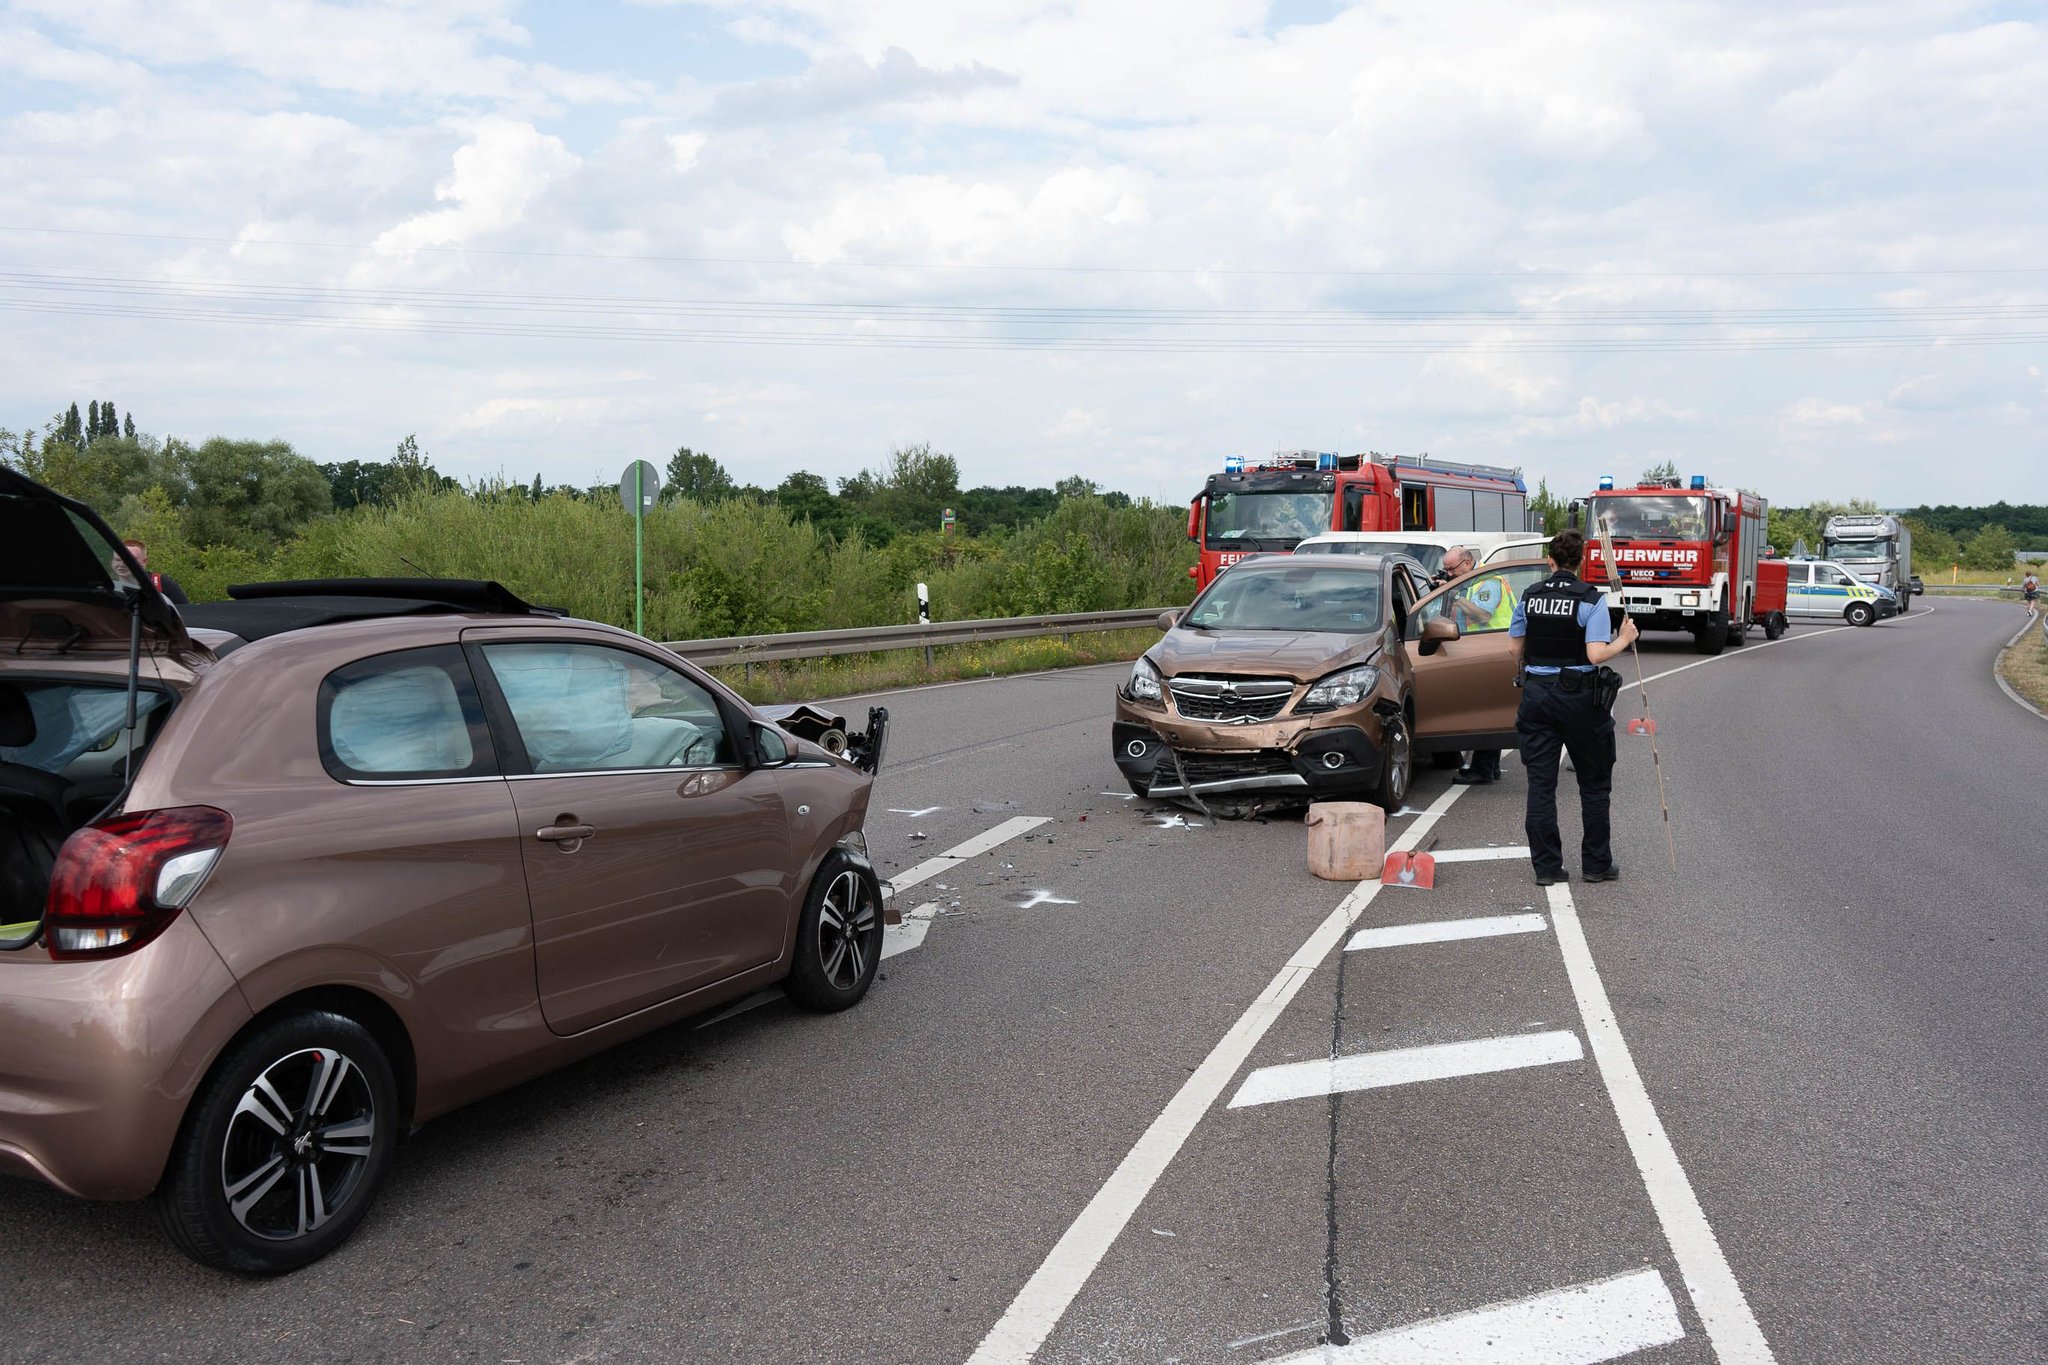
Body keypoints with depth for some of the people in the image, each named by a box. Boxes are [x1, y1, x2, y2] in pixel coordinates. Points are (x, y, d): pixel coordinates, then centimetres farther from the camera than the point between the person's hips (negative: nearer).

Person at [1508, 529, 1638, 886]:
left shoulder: (1530, 597, 2)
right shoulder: (1591, 600, -10)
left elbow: (1514, 648, 7)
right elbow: (1596, 655, -18)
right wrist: (1624, 640, -2)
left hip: (1536, 693, 3)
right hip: (1579, 696, -3)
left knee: (1541, 783, 5)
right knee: (1594, 783, 12)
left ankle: (1546, 867, 7)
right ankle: (1596, 864, 18)